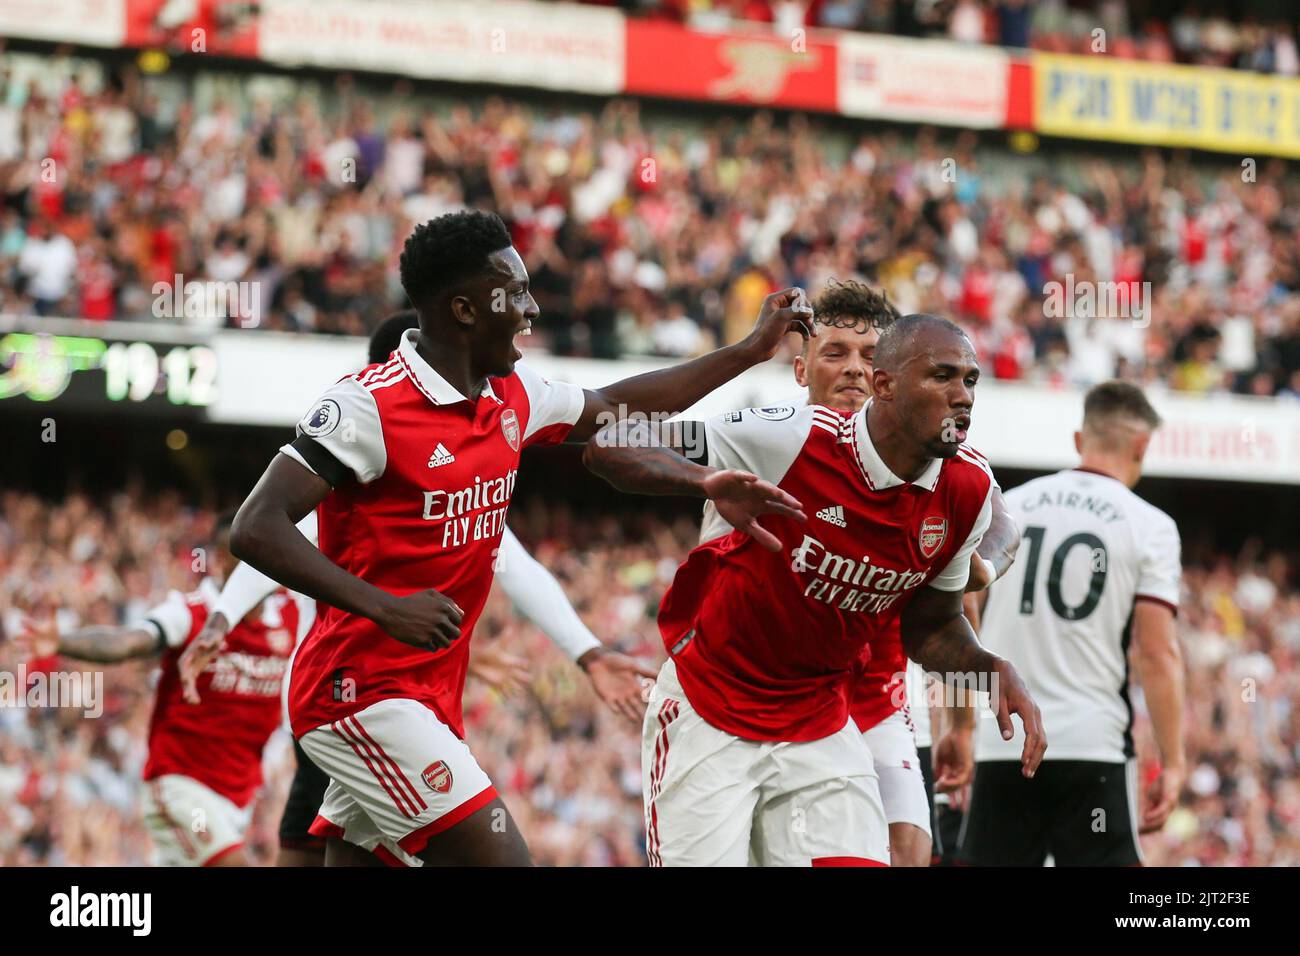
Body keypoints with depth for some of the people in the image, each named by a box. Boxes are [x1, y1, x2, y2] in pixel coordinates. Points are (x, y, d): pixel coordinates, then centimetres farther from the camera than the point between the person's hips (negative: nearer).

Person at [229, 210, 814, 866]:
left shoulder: (512, 397, 10)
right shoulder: (368, 404, -15)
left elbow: (613, 407, 30)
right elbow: (257, 529, -20)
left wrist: (750, 351, 32)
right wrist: (386, 608, -29)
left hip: (431, 698, 8)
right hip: (361, 690, -8)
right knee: (499, 857, -17)